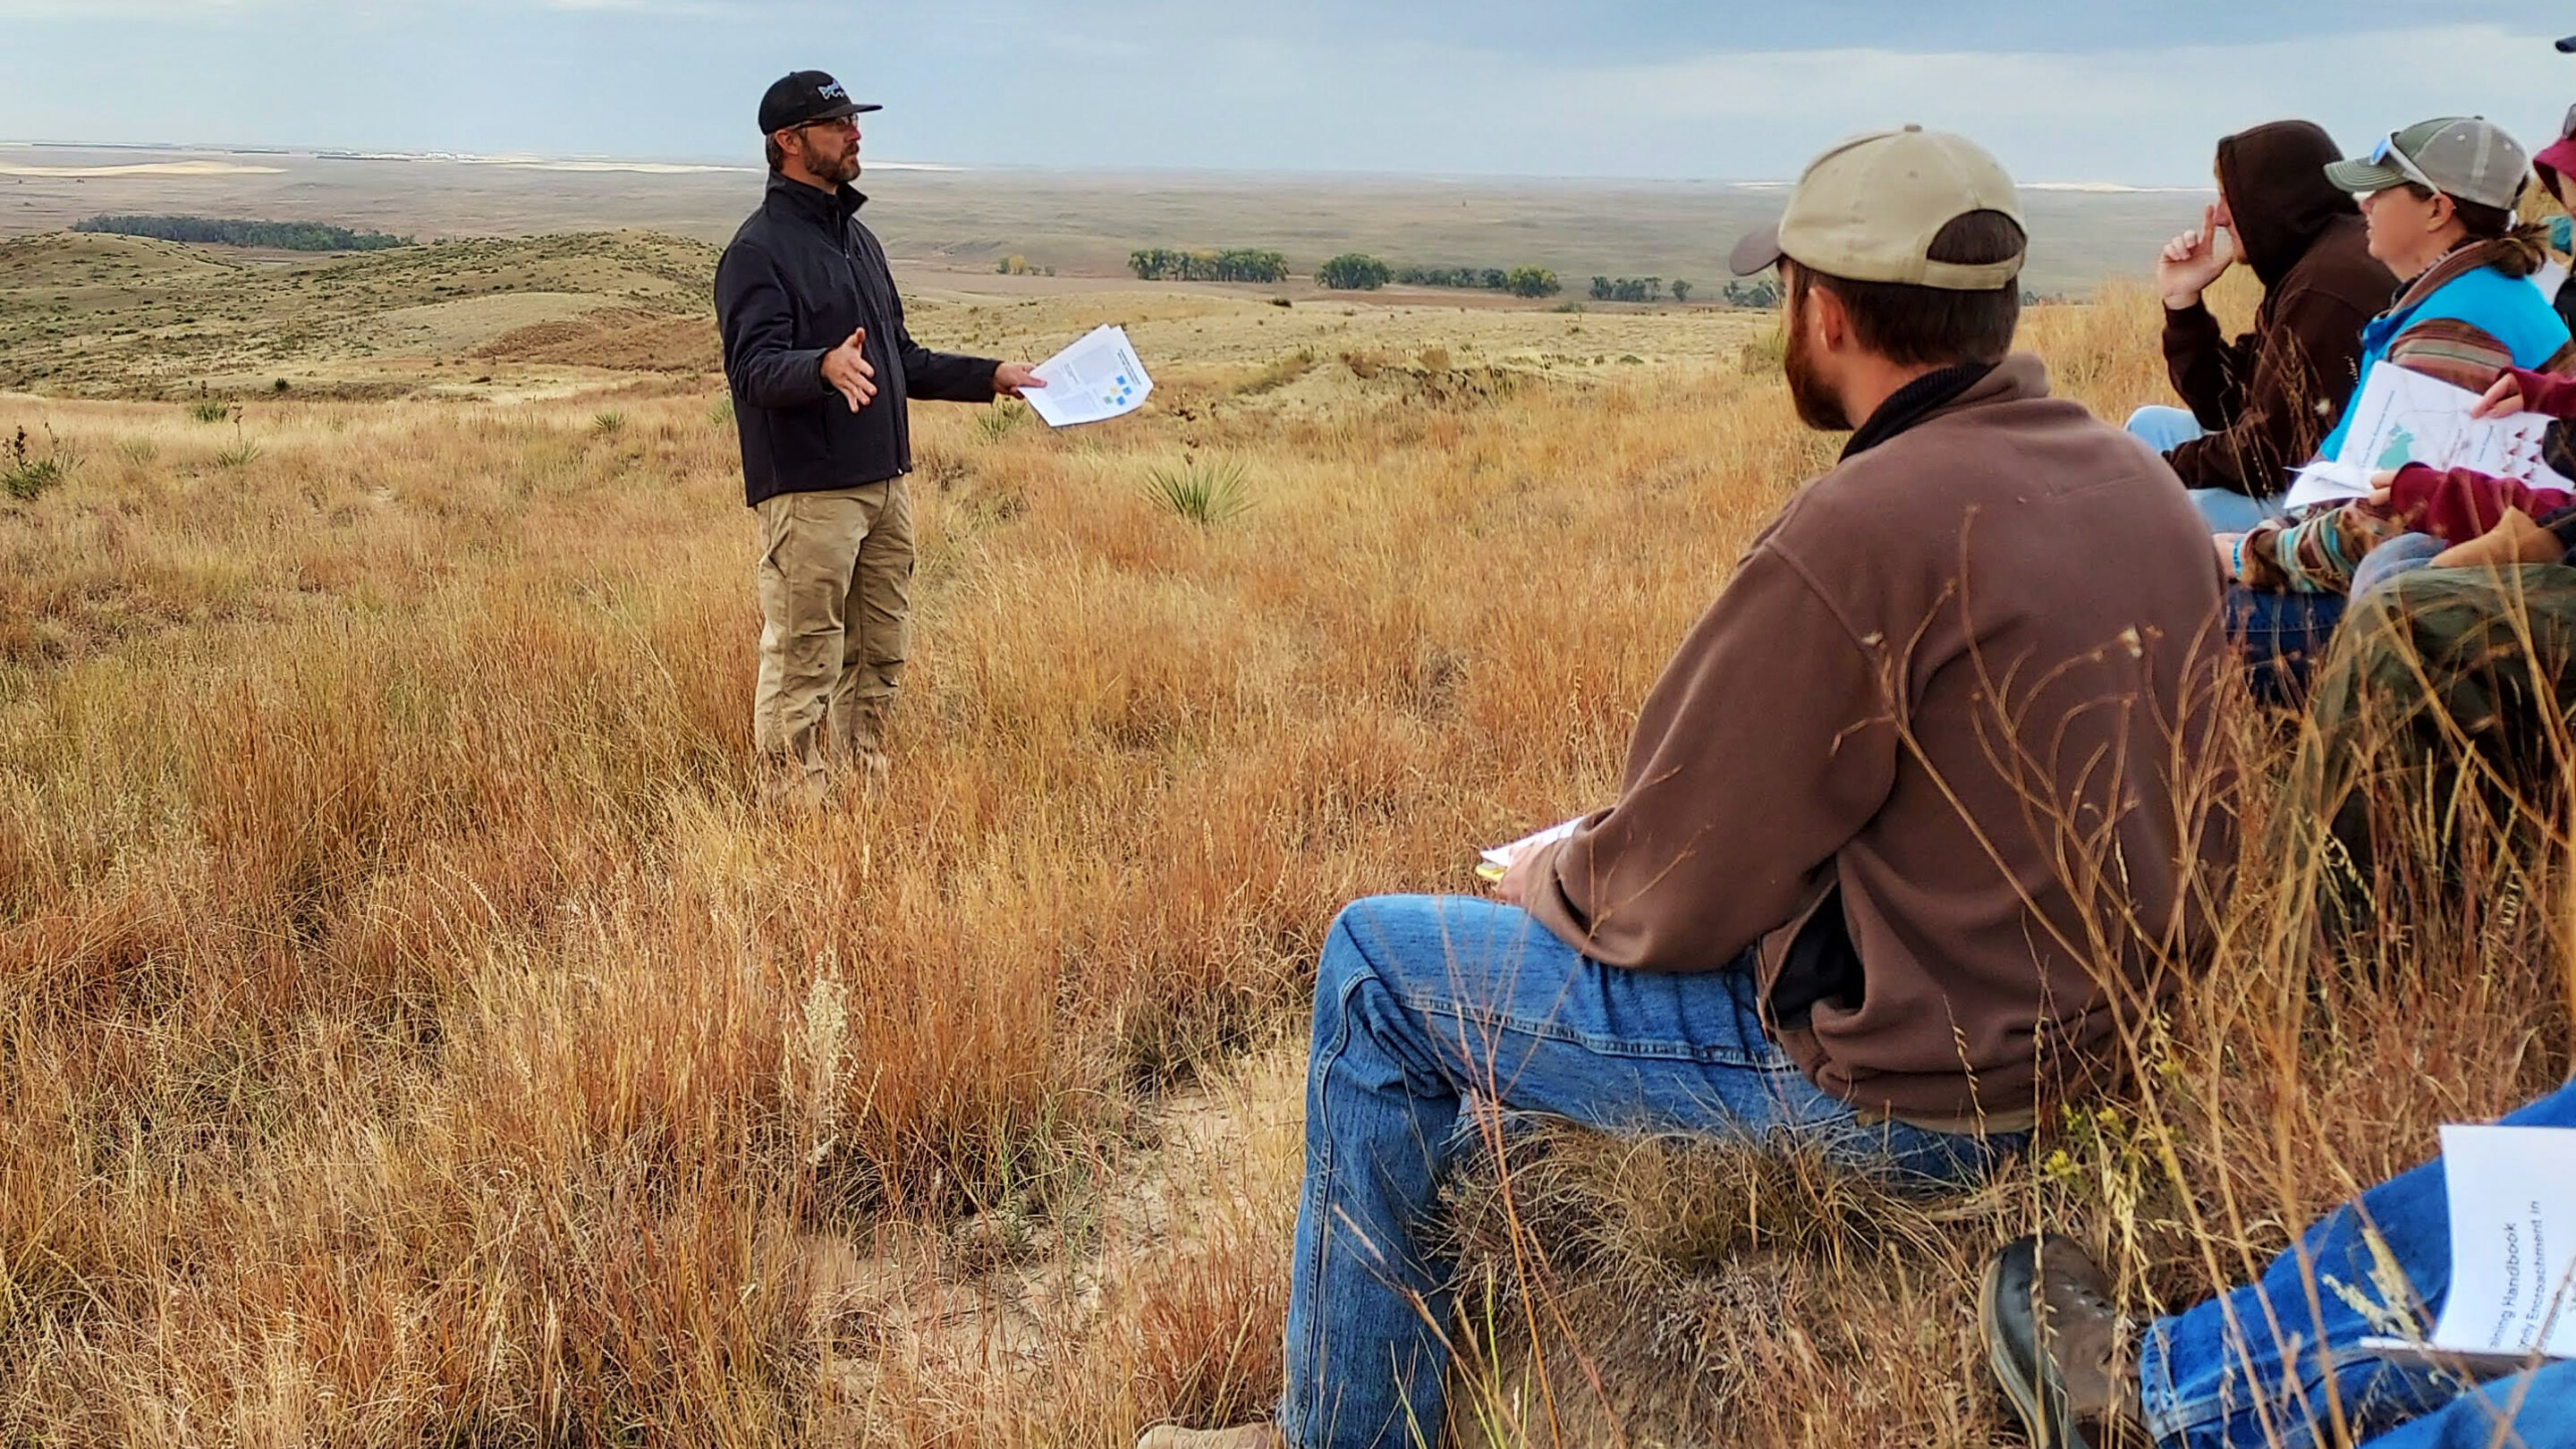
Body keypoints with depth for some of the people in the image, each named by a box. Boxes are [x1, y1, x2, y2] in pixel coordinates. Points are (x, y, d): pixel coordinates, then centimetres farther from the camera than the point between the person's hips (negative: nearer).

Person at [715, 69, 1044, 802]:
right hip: (807, 493, -8)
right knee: (803, 667, -5)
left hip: (887, 483, 9)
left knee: (880, 659, 13)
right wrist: (825, 367, -40)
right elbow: (753, 367, -22)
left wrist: (990, 376, 21)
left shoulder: (858, 238, 19)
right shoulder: (759, 249, -9)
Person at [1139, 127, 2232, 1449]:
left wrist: (1551, 883, 3)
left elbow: (1675, 898, -20)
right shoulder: (2142, 482, 2)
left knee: (1374, 965, 4)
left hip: (1900, 1087, -9)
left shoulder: (1863, 526, -25)